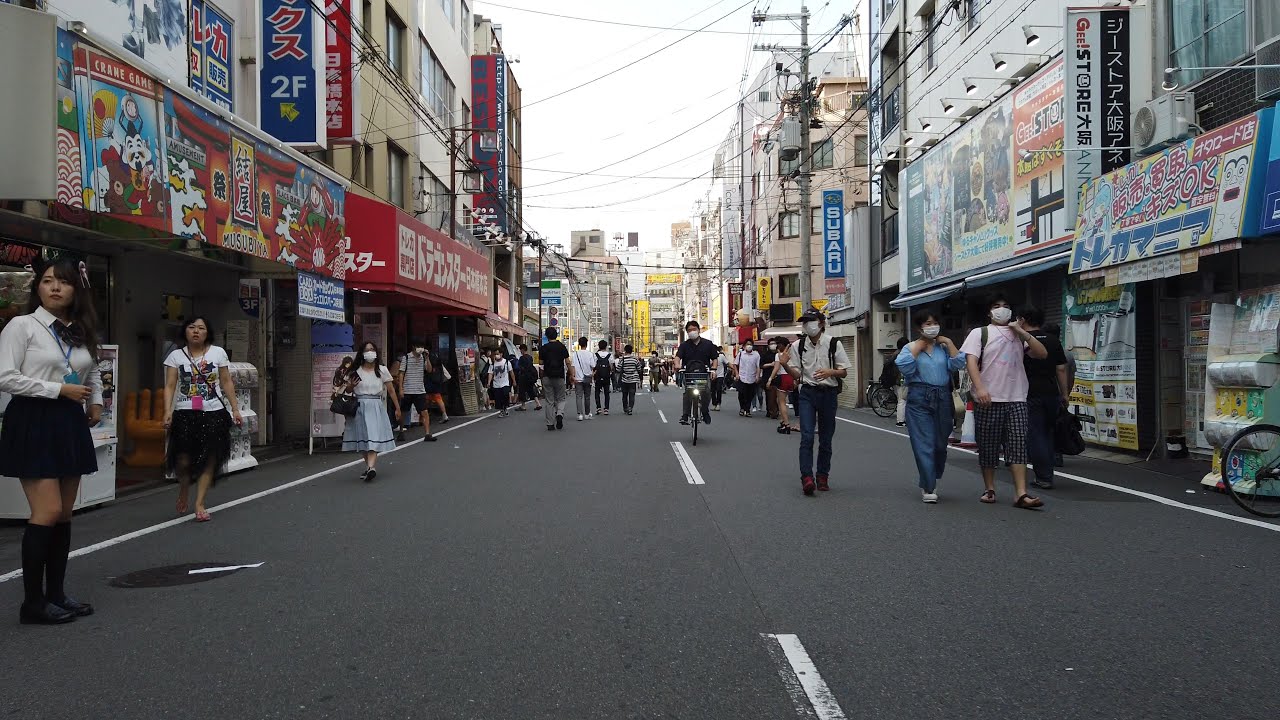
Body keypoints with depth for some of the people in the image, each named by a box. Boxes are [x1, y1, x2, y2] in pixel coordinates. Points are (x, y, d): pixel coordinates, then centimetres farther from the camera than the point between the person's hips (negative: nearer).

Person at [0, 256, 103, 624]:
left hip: (70, 425, 7)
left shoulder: (82, 332, 12)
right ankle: (32, 602, -1)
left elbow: (93, 374, 27)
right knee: (48, 512, -11)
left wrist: (96, 401, 10)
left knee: (64, 514, 9)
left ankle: (56, 594, 18)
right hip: (33, 423, -6)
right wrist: (60, 389, -17)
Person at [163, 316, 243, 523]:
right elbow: (170, 386, -1)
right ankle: (183, 490, 28)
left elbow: (227, 383, 8)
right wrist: (167, 411, -14)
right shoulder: (176, 356, 4)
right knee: (183, 459, -5)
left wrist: (235, 409, 3)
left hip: (214, 414, 1)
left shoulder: (218, 353, 5)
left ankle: (199, 505, 6)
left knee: (208, 460, -2)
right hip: (185, 414, 0)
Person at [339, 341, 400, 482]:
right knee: (363, 438, 7)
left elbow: (391, 390, 5)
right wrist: (350, 386, -8)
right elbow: (348, 390, 16)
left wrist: (397, 408, 4)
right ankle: (370, 467, 19)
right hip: (359, 408, 3)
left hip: (375, 407, -2)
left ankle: (371, 467, -26)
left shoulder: (382, 370, 2)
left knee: (373, 438, -13)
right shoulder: (356, 371, 5)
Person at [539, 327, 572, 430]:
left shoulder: (543, 348, -1)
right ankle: (559, 414, -16)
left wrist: (542, 376, 13)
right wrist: (571, 375, 8)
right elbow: (568, 363, 0)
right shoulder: (562, 347, 0)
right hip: (560, 377, 0)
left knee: (549, 401, 5)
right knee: (561, 399, 12)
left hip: (547, 377, 0)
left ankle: (550, 424, 5)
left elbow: (541, 365, 1)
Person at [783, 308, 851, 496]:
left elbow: (844, 372, 2)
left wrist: (830, 371, -18)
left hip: (828, 393, 0)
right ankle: (806, 477, -16)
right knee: (807, 436, -13)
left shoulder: (833, 344, -2)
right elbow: (796, 374, 4)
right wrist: (784, 364, -14)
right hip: (807, 393, 0)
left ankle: (823, 477, 21)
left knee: (825, 438, 8)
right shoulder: (798, 346, 3)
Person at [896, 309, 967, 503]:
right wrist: (918, 347, -9)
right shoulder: (911, 347, 5)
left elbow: (958, 364, -3)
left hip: (943, 398, 3)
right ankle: (928, 488, -4)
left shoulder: (944, 347, 12)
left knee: (941, 443, 9)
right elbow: (903, 366, -14)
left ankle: (931, 481, 27)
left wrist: (949, 343, -2)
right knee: (924, 443, -7)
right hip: (919, 399, -3)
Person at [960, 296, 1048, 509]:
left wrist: (1023, 333, 0)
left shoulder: (1019, 335, 19)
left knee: (1018, 446, -6)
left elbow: (1042, 354, 10)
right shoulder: (979, 333, 6)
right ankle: (990, 490, 17)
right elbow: (971, 361, -7)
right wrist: (980, 388, -21)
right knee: (988, 446, 4)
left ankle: (1021, 495, -10)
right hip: (988, 400, -3)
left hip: (1016, 400, 3)